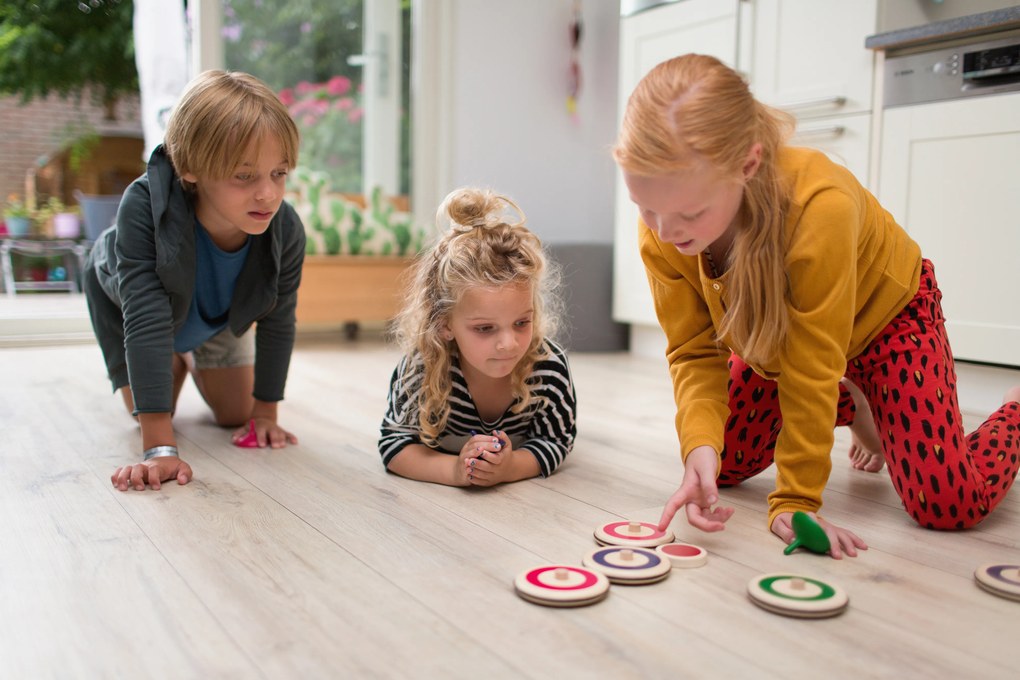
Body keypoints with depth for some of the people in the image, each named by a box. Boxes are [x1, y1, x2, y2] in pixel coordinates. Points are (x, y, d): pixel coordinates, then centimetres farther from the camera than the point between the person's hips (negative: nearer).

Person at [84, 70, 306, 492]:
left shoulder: (286, 230, -37)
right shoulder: (144, 208, -46)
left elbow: (278, 322, -21)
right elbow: (147, 319, -48)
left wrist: (266, 412, -14)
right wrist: (159, 448, -52)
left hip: (221, 319, 2)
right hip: (127, 305, -2)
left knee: (236, 416, 10)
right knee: (149, 413, 2)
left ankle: (194, 360, 41)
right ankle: (175, 364, 35)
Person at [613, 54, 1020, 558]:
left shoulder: (819, 205, -42)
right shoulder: (660, 229, -27)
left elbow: (813, 366, -35)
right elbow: (694, 352, -22)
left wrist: (795, 501, -30)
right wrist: (701, 448, -40)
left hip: (884, 310, -5)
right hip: (774, 334, 5)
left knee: (949, 506, -16)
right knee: (718, 468, 1)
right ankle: (850, 407, 26)